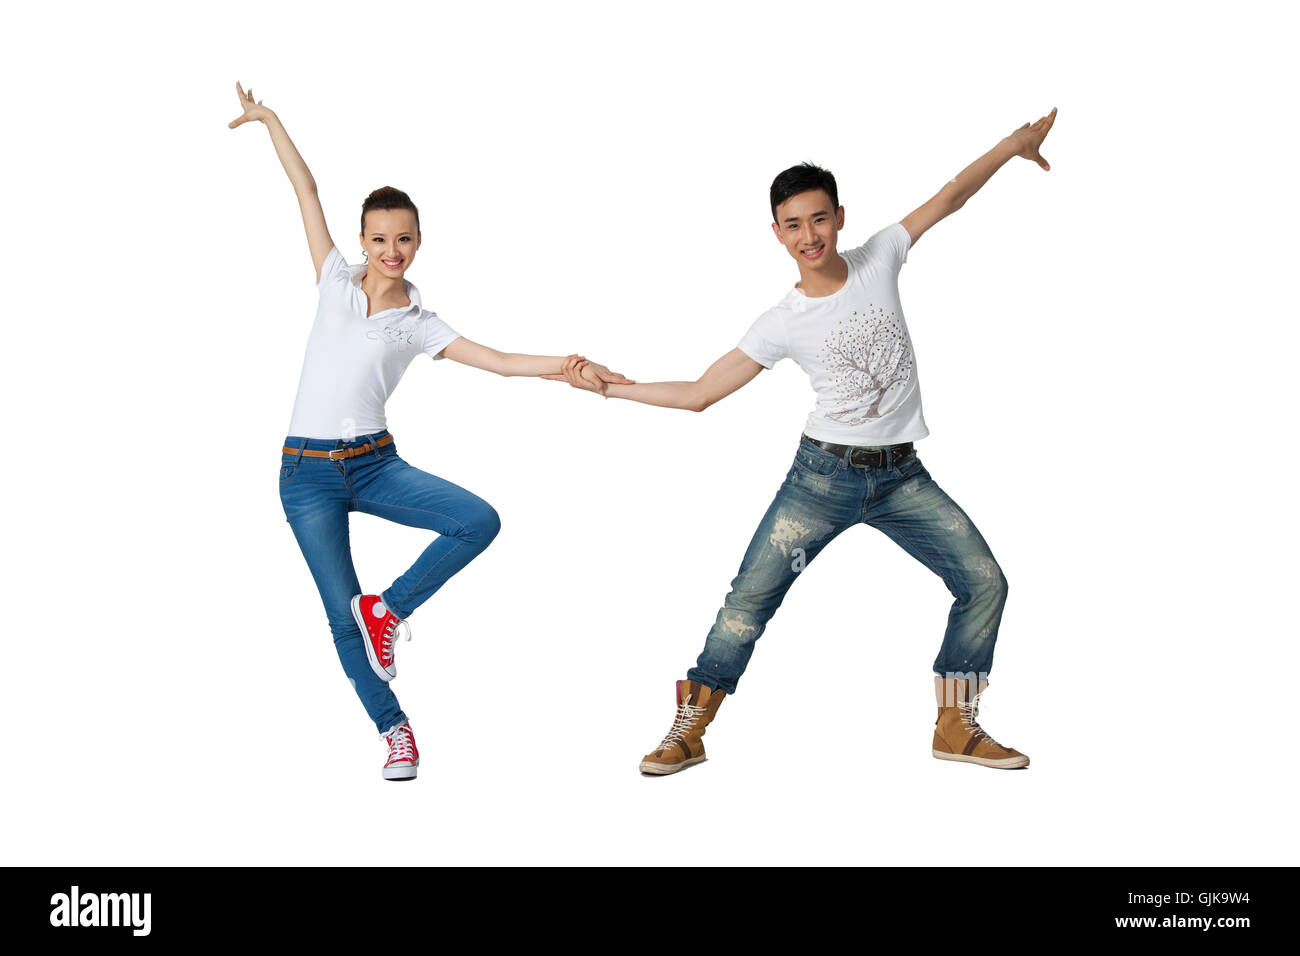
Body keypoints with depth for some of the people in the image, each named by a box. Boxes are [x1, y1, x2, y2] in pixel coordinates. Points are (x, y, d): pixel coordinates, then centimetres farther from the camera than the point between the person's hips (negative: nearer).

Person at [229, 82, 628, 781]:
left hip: (375, 462, 1)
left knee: (479, 521, -22)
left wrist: (566, 364, -20)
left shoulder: (419, 324, 4)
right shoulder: (335, 281, 4)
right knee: (343, 619, -1)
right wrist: (269, 119, 8)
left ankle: (387, 608, -2)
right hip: (307, 472, -1)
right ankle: (394, 730, 19)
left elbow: (499, 361, -5)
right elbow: (306, 190, 4)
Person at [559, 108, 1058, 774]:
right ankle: (689, 730, 7)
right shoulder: (781, 325, -7)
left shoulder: (879, 259, -1)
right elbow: (698, 393, -3)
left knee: (984, 581, -2)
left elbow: (947, 198, 8)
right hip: (824, 475, -3)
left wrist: (1015, 143, 8)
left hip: (902, 475, 3)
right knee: (750, 599, -7)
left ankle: (955, 728, 11)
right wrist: (611, 387, -8)